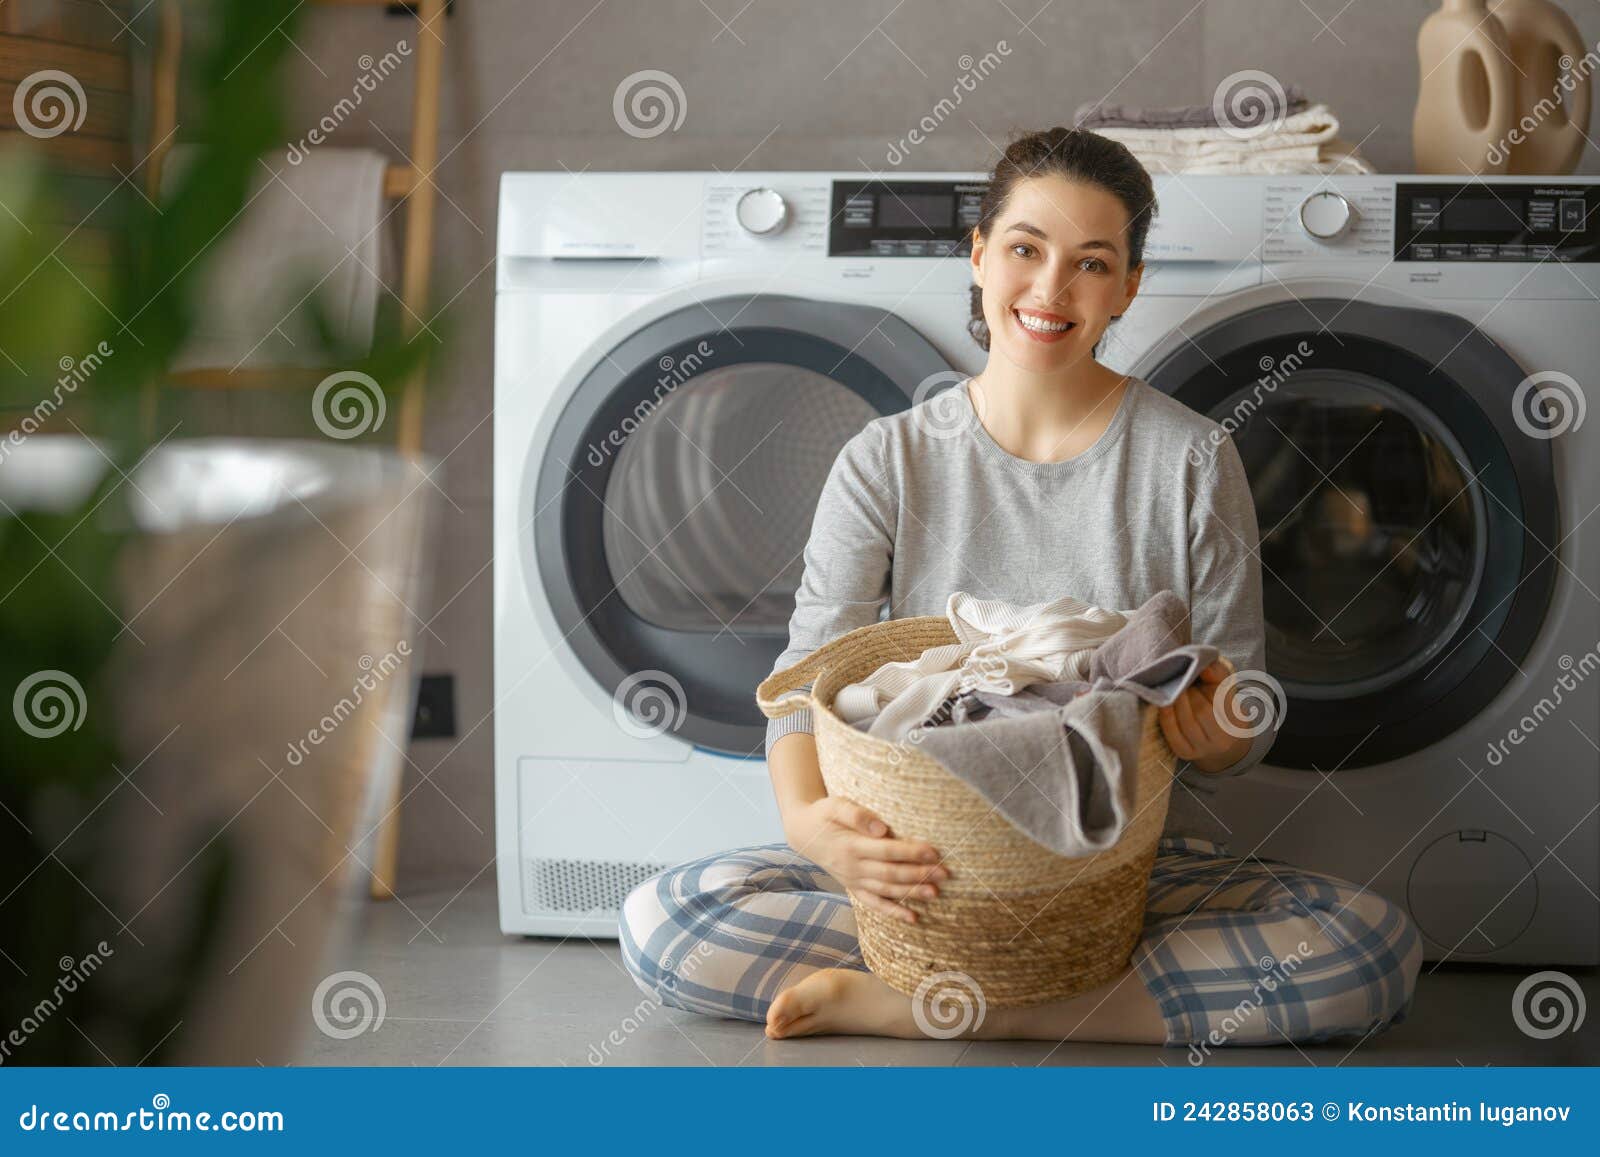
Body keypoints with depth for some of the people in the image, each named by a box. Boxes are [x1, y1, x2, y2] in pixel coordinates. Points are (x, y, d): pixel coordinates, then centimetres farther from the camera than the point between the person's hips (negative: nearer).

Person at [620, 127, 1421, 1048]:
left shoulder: (1191, 460, -1)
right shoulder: (890, 462, 1)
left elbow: (1244, 720, 2)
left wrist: (1217, 737, -23)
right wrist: (810, 818, -26)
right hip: (937, 860, 0)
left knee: (1379, 945, -27)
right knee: (660, 919, -21)